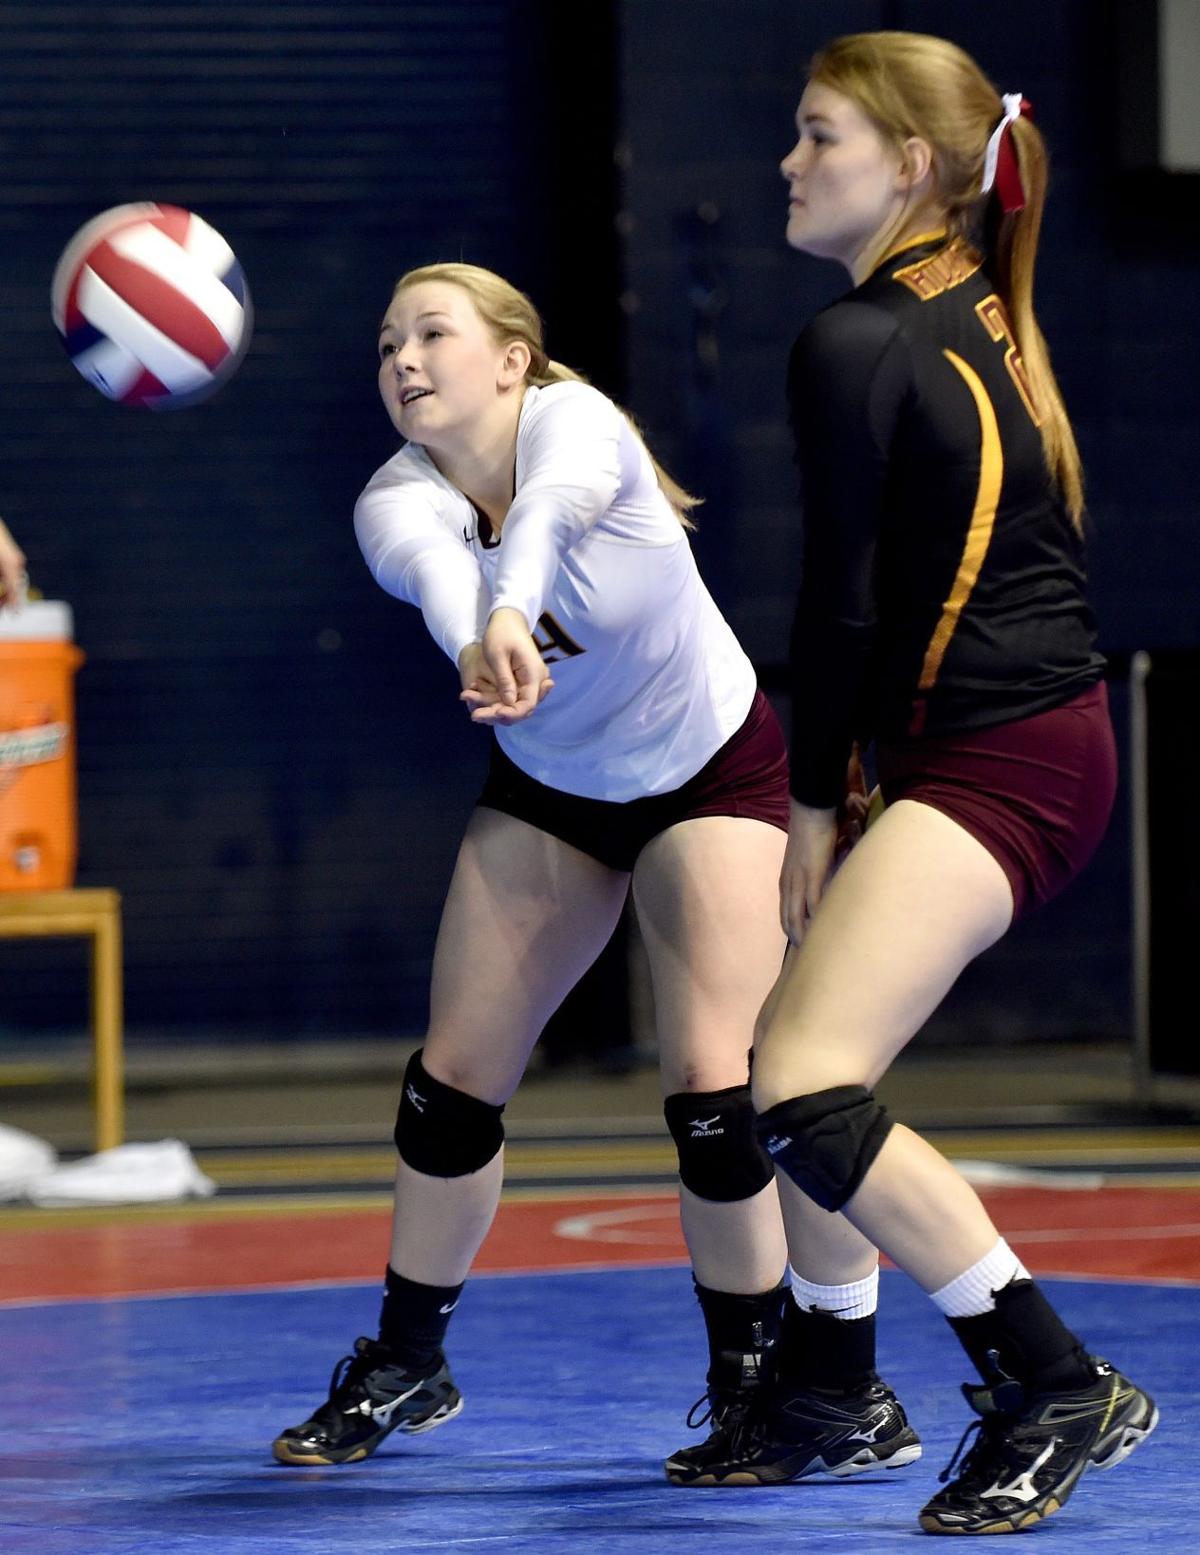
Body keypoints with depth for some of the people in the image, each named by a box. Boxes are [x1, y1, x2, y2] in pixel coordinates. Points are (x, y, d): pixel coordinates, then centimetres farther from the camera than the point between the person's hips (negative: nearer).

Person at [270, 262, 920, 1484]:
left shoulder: (572, 422, -26)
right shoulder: (397, 502, -18)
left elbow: (549, 509, -51)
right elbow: (440, 572, -43)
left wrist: (513, 615, -74)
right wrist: (477, 645, -67)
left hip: (715, 770, -5)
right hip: (547, 789, 5)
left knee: (717, 1087, -16)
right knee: (454, 1076, 4)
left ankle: (850, 1396, -6)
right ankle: (404, 1368, 24)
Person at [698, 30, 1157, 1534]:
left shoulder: (854, 346, -14)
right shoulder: (983, 322, 14)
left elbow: (842, 602, -13)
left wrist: (813, 805, -2)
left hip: (992, 761, -10)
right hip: (1034, 742, 10)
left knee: (806, 1095, -19)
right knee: (799, 1066, 18)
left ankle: (1059, 1389, -16)